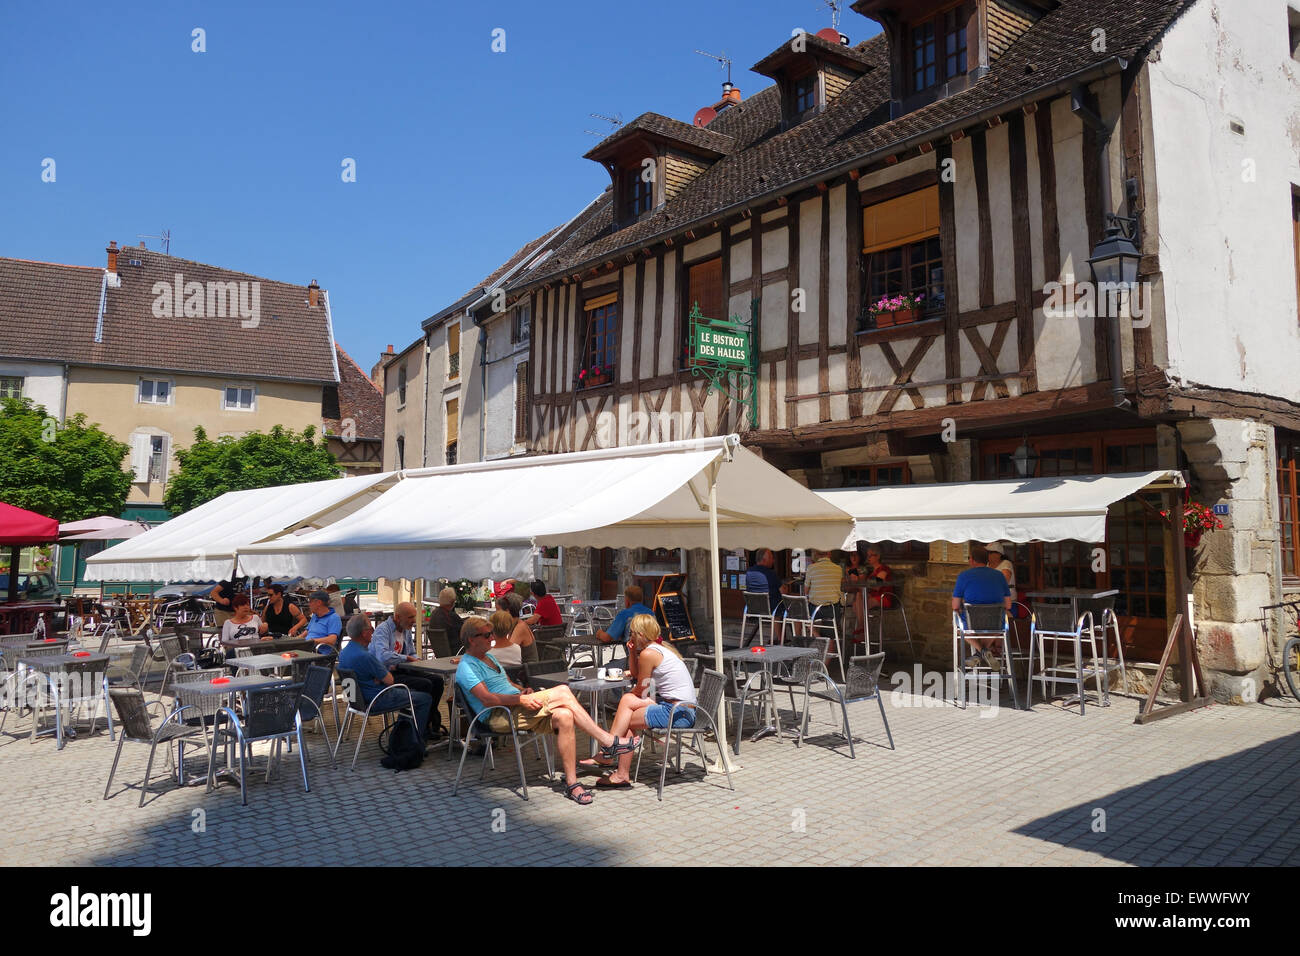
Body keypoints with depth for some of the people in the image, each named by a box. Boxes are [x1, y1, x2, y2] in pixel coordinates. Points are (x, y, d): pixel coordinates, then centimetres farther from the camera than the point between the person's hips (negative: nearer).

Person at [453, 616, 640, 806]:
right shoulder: (467, 667, -5)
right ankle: (608, 742, -20)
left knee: (564, 715, -21)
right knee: (562, 692, -24)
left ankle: (571, 783, -18)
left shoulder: (488, 657, 25)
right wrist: (521, 699, -20)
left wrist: (523, 689, 8)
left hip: (516, 710, 9)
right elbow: (487, 699, -17)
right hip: (499, 717, -9)